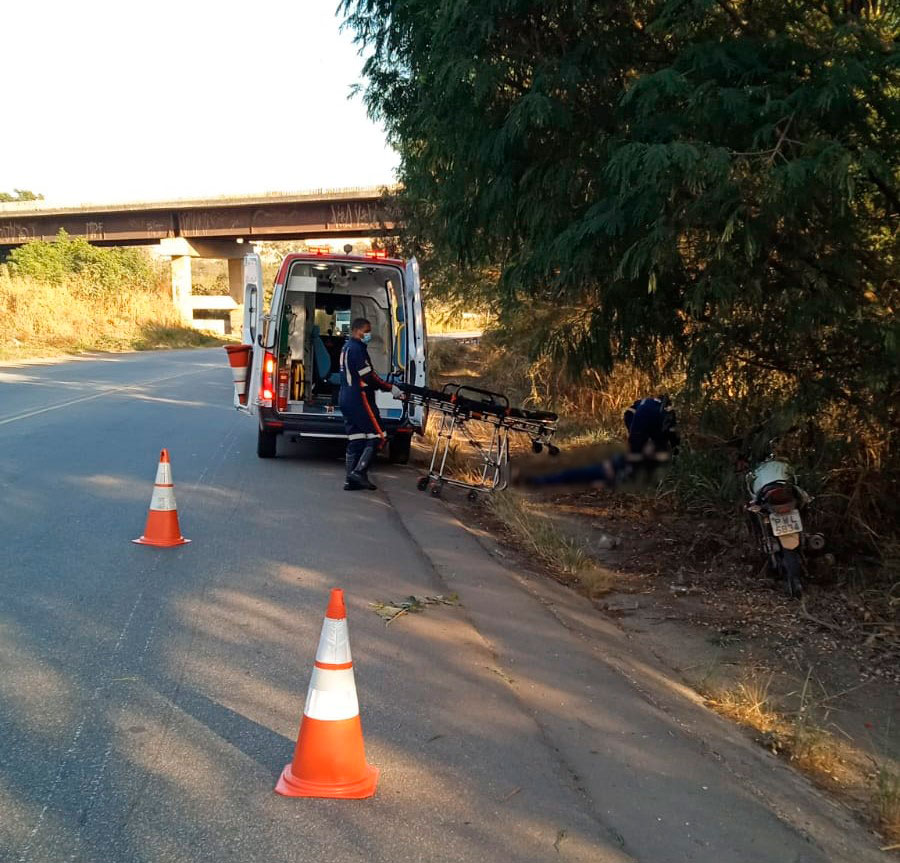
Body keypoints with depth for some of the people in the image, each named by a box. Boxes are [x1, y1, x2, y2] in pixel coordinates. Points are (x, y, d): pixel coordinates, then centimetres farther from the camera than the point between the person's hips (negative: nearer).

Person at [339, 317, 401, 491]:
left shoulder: (347, 347, 18)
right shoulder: (357, 348, -13)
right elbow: (368, 376, -17)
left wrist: (384, 385, 13)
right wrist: (389, 388, -8)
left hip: (347, 400, 10)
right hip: (359, 400, -10)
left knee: (355, 440, 11)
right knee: (377, 436, -6)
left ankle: (351, 480, 10)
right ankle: (359, 471, -12)